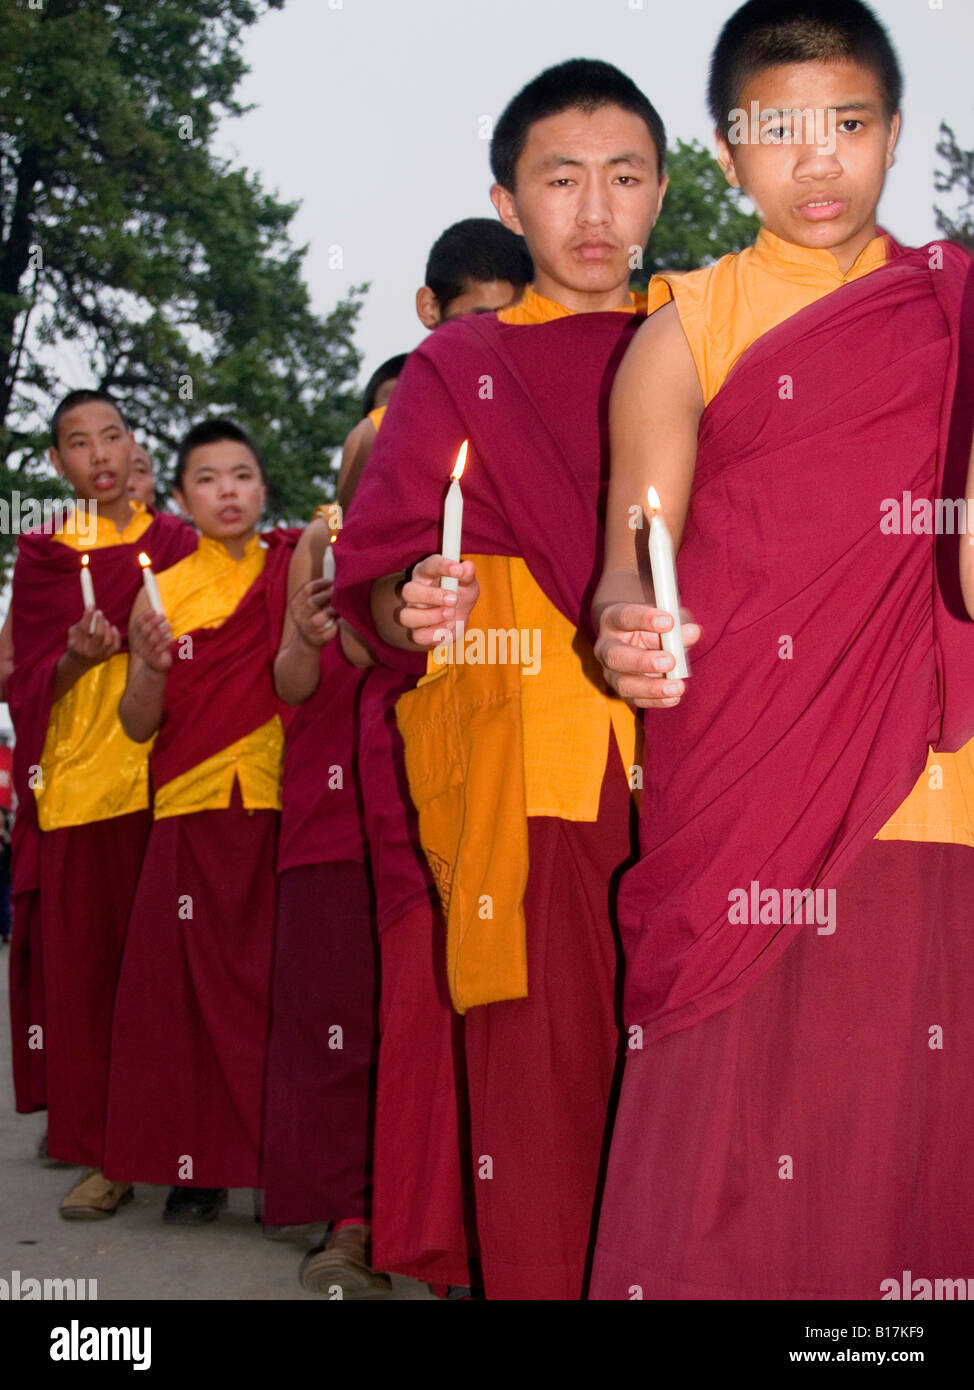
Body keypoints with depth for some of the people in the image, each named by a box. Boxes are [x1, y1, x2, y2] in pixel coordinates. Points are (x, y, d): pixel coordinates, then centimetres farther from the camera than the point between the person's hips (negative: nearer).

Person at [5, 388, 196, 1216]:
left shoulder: (176, 545, 7)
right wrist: (75, 658, -13)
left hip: (159, 776, -1)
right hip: (71, 783, 1)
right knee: (79, 962, -1)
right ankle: (104, 1152, 6)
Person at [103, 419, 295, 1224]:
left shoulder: (291, 569, 6)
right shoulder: (163, 592, 6)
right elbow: (139, 726, 4)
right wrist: (152, 668, -14)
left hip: (280, 804, -1)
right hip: (194, 811, 1)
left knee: (280, 979, -2)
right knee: (195, 982, -1)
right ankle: (199, 1164, 8)